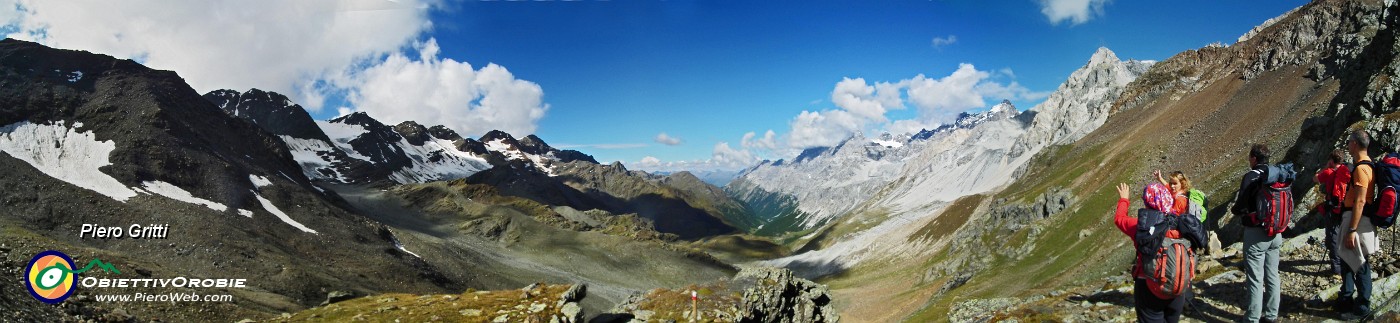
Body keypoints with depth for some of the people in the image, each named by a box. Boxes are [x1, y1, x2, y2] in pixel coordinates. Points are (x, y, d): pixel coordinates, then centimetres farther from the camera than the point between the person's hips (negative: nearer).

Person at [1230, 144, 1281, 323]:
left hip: (1256, 233, -7)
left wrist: (1233, 209, 5)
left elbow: (1241, 206, -17)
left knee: (1255, 279, -2)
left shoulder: (1251, 176, -14)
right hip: (1275, 232, 7)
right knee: (1272, 276, 14)